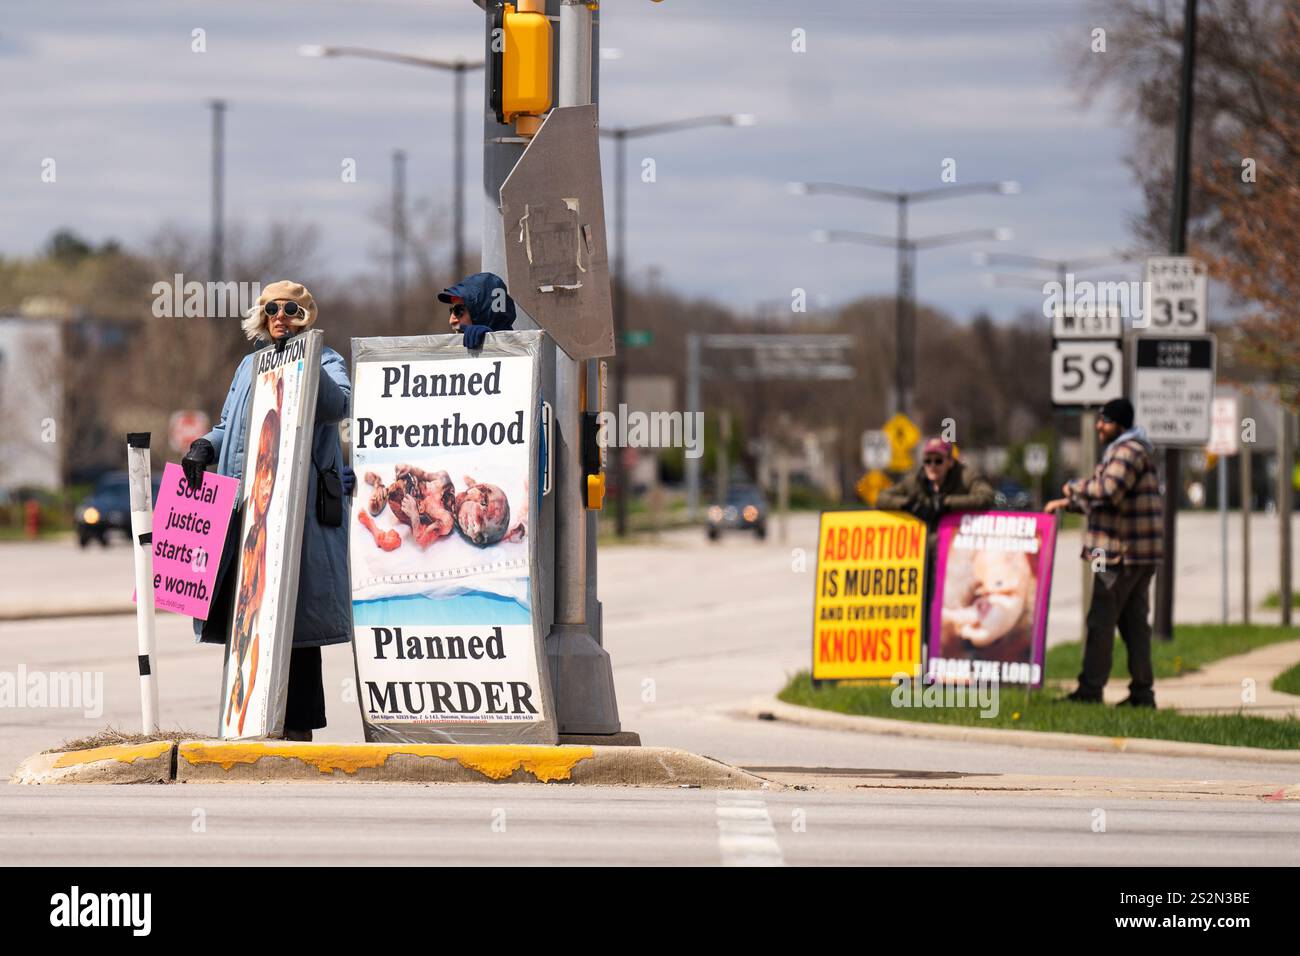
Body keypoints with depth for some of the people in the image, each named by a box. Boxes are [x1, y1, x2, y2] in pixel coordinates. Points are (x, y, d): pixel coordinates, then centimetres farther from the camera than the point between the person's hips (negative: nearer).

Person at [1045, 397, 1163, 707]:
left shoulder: (1128, 451, -12)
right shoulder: (1122, 450, 22)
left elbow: (1109, 490, -26)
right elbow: (1110, 495, 31)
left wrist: (1074, 487, -11)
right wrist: (1068, 503, 23)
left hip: (1121, 553, -10)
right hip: (1140, 553, 10)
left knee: (1101, 620, -8)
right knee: (1134, 621, 10)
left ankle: (1090, 689, -8)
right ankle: (1142, 690, 11)